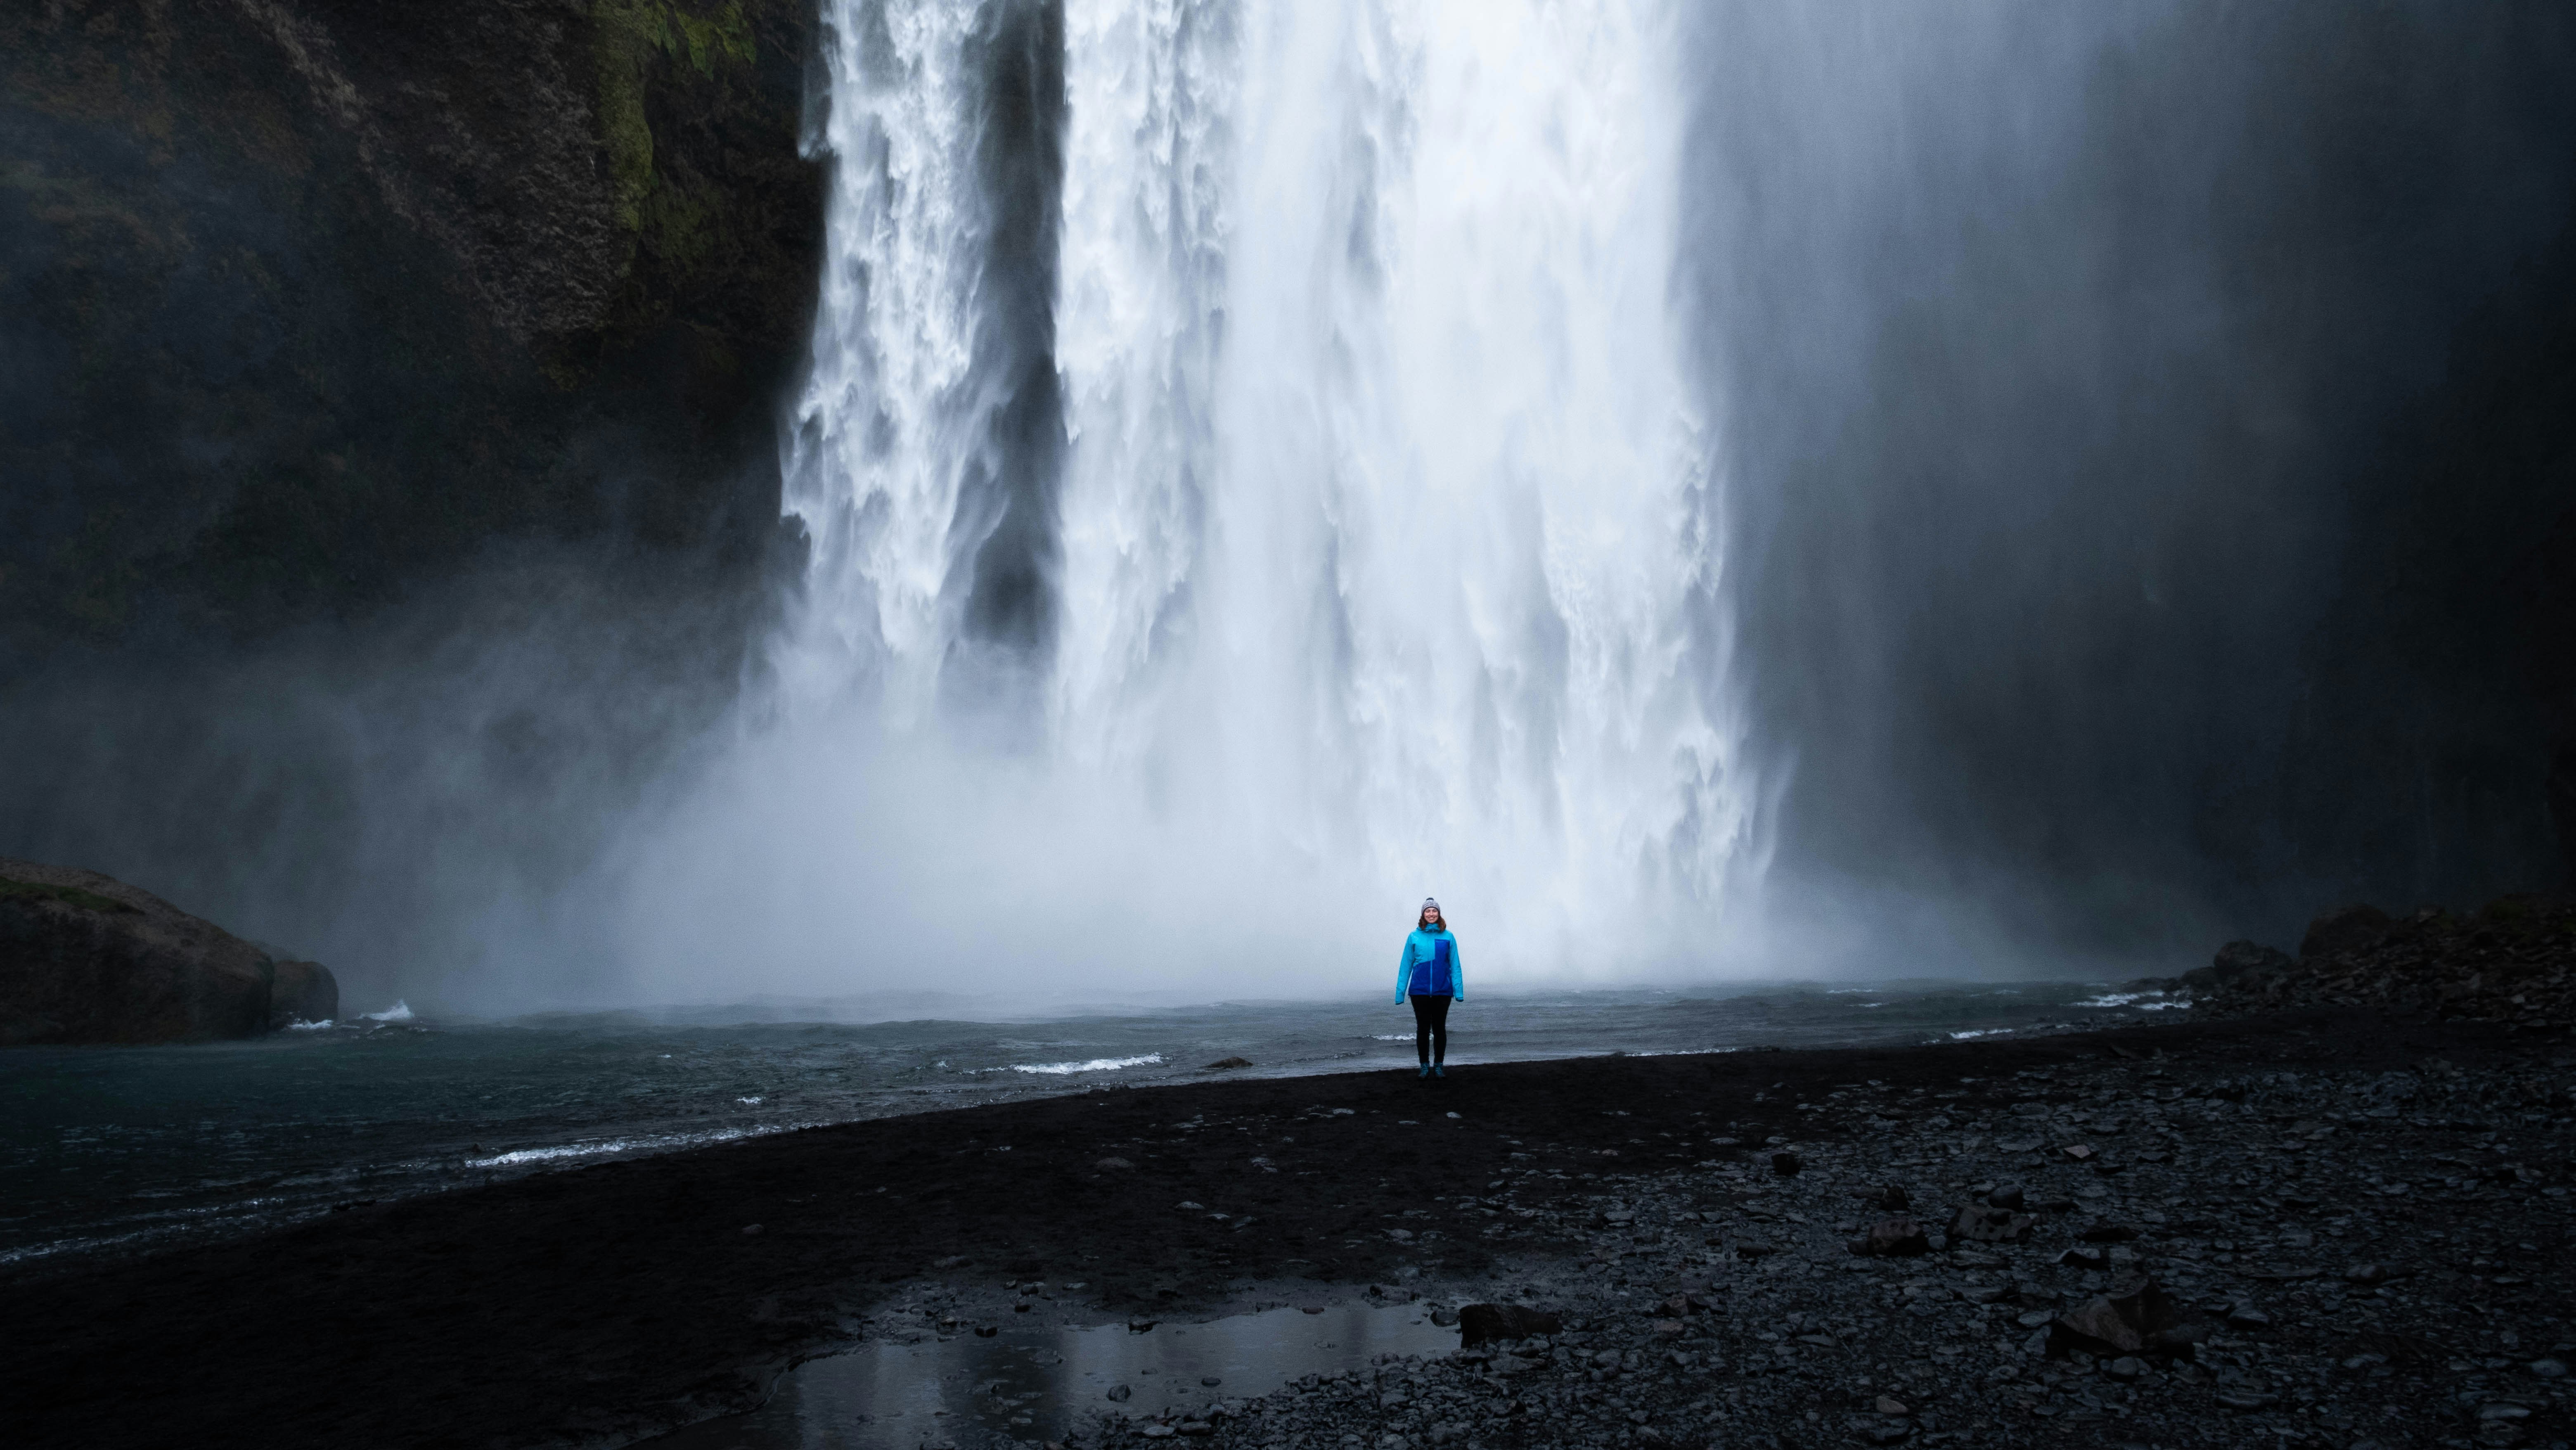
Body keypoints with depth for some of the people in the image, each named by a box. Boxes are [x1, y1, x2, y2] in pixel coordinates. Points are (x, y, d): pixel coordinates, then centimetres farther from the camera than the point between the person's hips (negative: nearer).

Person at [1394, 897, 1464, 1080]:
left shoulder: (1448, 937, 0)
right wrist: (1400, 992, -3)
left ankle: (1439, 1065, 21)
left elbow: (1455, 967, 0)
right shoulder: (1414, 937, -1)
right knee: (1423, 1029, 7)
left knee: (1440, 1029, 10)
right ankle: (1425, 1066, 17)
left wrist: (1459, 991, -7)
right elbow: (1405, 966, 0)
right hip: (1420, 991, 0)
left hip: (1443, 991, 0)